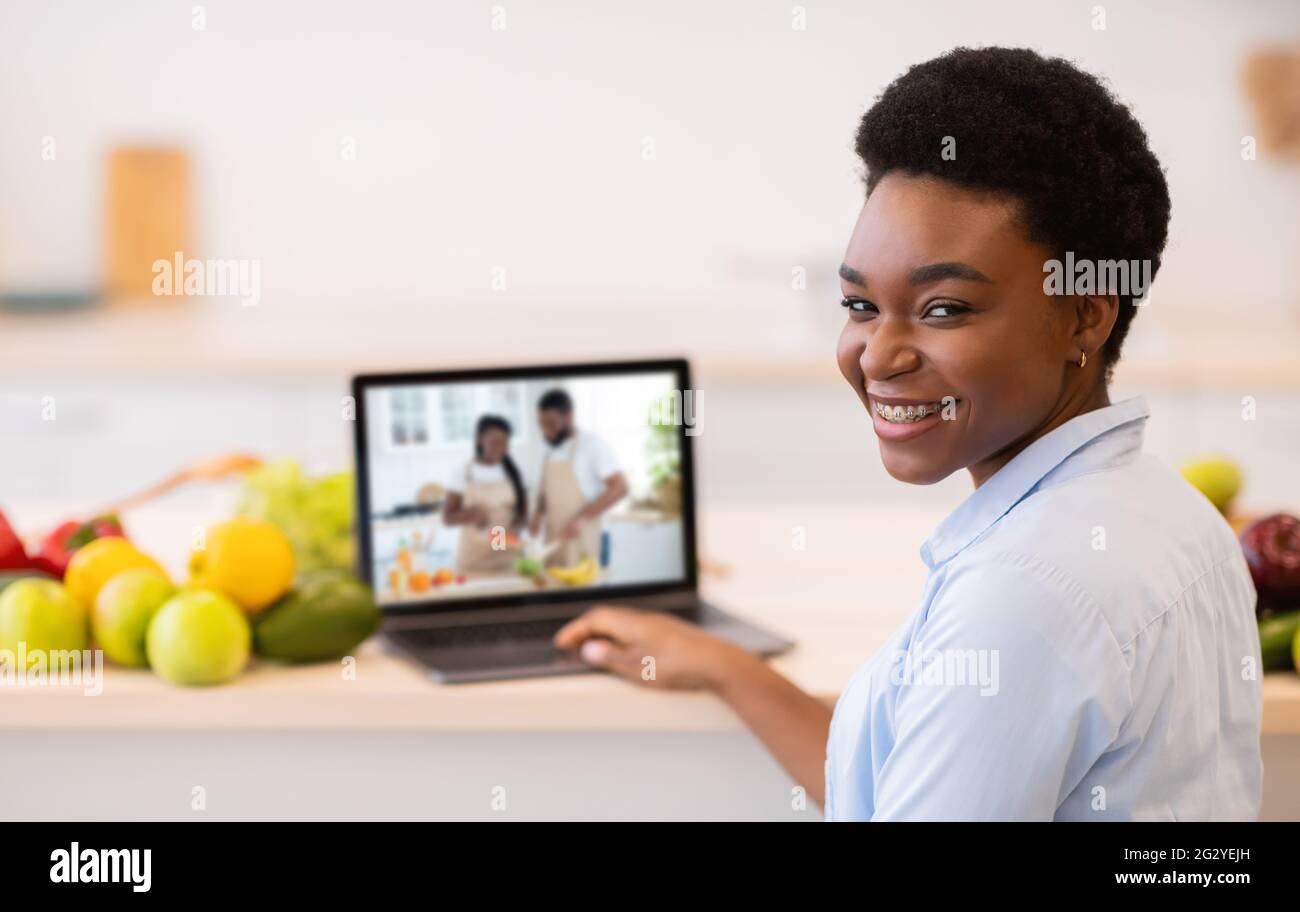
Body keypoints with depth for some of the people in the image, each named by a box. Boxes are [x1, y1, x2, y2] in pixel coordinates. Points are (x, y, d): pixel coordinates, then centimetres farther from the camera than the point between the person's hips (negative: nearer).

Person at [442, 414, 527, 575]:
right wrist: (471, 513, -20)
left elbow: (523, 511, 10)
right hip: (473, 556, -2)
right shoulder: (462, 473, -2)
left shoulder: (511, 472, 5)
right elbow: (447, 517, -1)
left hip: (506, 555, 2)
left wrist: (515, 527, -11)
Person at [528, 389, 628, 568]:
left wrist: (580, 518, -18)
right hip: (554, 541, 6)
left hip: (581, 541, -6)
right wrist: (538, 514, 4)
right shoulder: (550, 451, 12)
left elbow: (619, 488, -13)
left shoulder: (593, 445, -9)